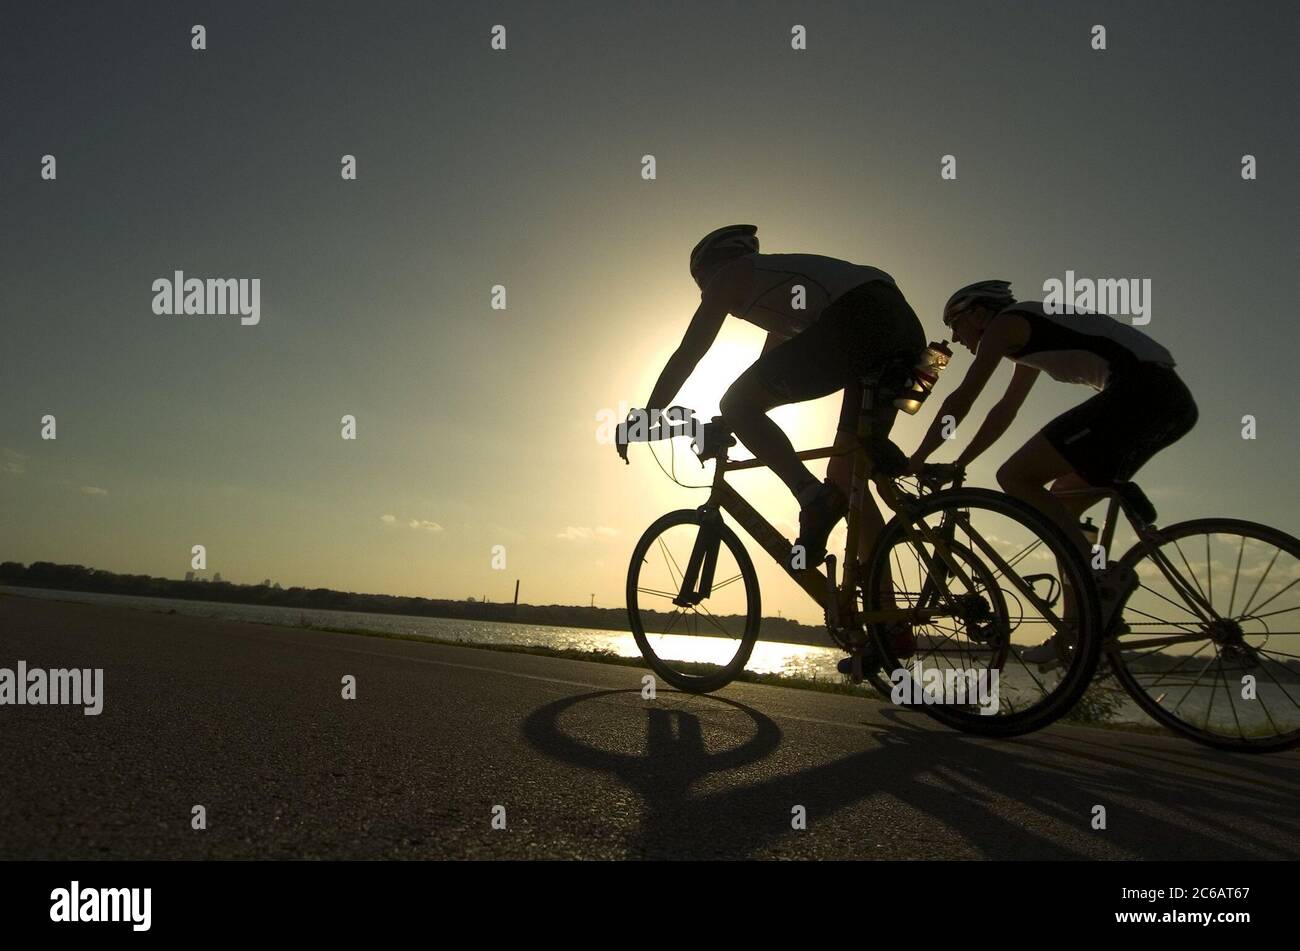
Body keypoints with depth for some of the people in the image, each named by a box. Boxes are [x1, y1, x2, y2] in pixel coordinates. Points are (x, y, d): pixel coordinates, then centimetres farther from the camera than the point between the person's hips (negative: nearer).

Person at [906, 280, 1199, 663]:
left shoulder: (1005, 322, 2)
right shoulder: (1030, 335, 29)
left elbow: (961, 400, -3)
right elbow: (1005, 410, 33)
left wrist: (917, 459, 5)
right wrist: (958, 465, 33)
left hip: (1139, 391, -10)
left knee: (1014, 476, -11)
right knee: (1060, 505, 14)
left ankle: (1106, 574, -15)